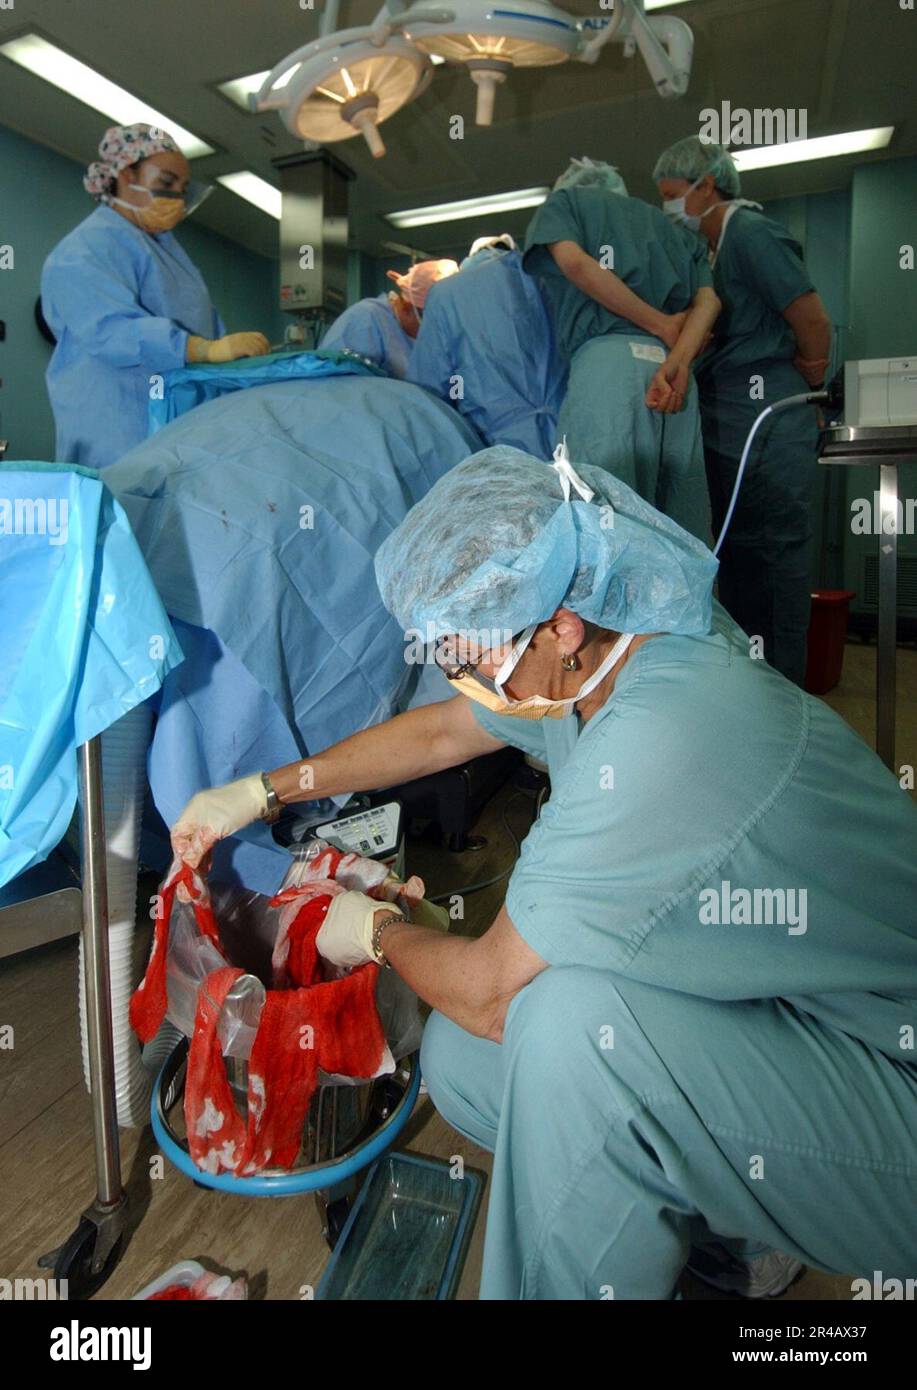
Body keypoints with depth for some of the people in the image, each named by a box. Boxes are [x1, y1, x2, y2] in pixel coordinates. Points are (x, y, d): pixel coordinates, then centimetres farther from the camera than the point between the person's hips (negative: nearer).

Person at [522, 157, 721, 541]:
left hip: (608, 359, -5)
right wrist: (680, 360, -2)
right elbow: (707, 300, 15)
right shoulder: (667, 225, 34)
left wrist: (662, 325, 3)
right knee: (684, 523, 2)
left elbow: (575, 262, -1)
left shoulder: (563, 201, 22)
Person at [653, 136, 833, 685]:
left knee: (775, 550, -5)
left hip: (765, 417, -9)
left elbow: (814, 320, -11)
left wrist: (809, 385, 3)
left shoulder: (751, 233, -7)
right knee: (739, 554, 11)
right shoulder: (717, 245, 21)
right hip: (731, 423, 9)